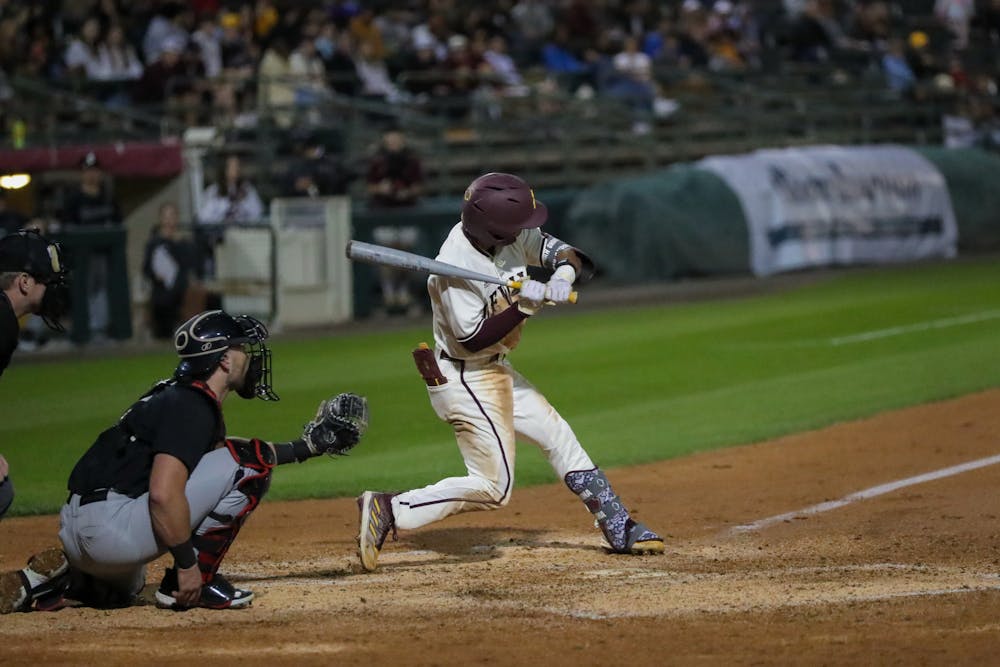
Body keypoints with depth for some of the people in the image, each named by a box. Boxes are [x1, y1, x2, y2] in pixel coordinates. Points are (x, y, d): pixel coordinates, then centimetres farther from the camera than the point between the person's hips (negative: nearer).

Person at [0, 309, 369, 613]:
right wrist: (187, 563, -17)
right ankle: (194, 584, -5)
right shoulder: (192, 407, -12)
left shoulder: (177, 395, 19)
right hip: (111, 528, -10)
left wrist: (303, 448, 30)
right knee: (250, 466, -9)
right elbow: (164, 494, -24)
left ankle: (62, 573, 14)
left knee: (121, 590, 43)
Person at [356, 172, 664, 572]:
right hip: (465, 380, -9)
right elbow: (474, 339, -26)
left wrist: (563, 273, -23)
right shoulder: (455, 268, -28)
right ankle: (389, 511, -13)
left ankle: (620, 530, 27)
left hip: (496, 373, 9)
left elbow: (564, 253, -1)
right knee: (492, 487, -11)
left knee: (558, 437, 16)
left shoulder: (512, 238, -5)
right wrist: (526, 306, -32)